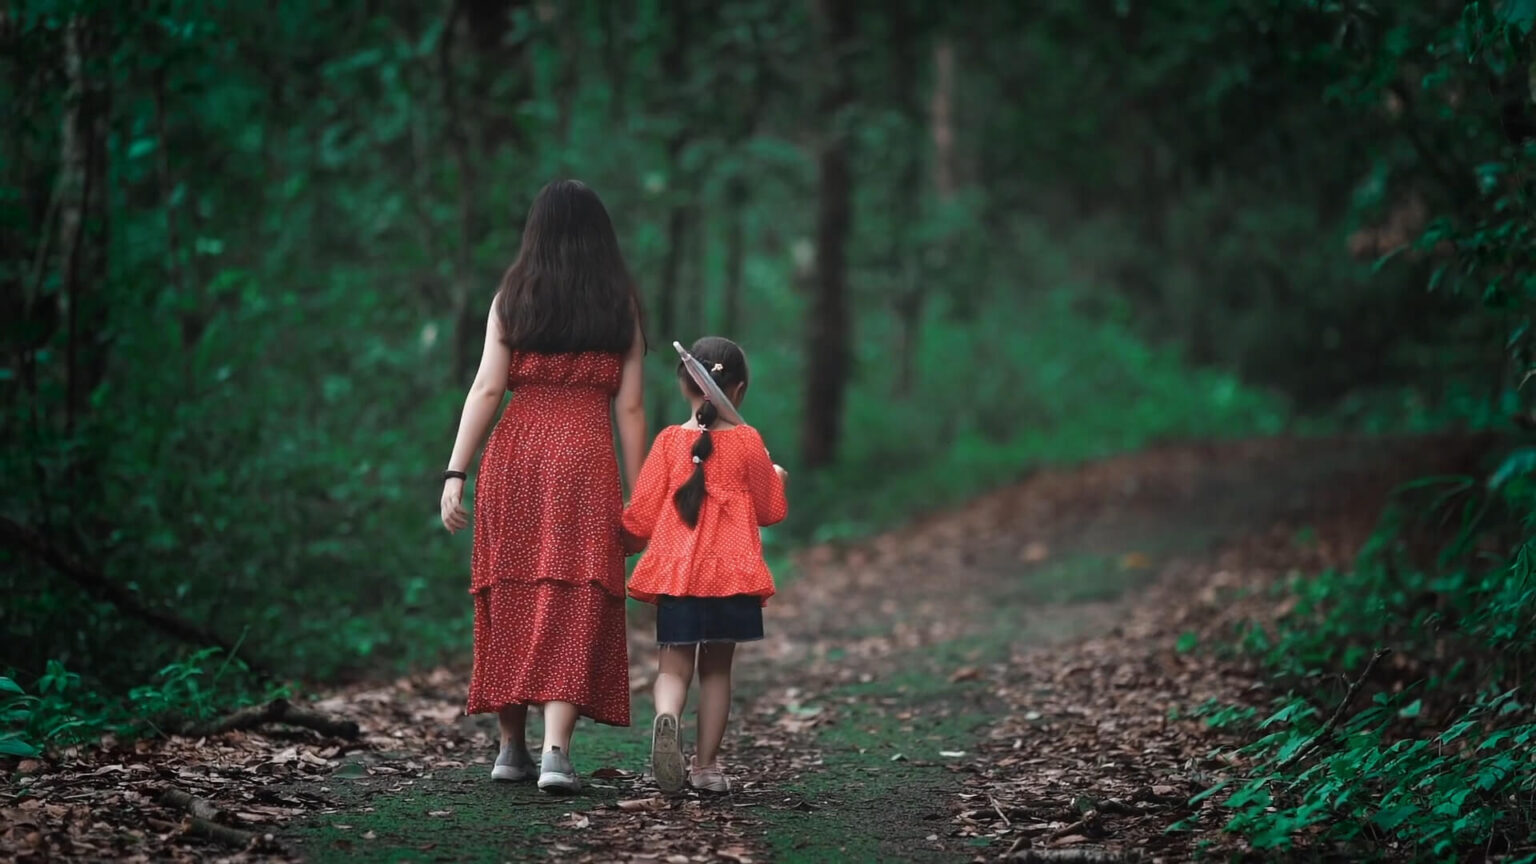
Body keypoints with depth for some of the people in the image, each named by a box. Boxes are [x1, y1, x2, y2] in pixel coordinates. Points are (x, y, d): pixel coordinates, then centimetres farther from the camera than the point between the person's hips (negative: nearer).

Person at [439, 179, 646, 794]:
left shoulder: (512, 300, 6)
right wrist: (637, 498, 8)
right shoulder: (621, 307, 7)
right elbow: (629, 407, 4)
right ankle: (556, 750, -16)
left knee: (511, 603, 11)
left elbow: (486, 388, -2)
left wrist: (455, 473, -2)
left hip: (515, 456, 1)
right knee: (573, 606, -3)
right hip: (587, 464, -1)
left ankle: (512, 747, 18)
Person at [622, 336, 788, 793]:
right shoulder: (748, 442, -2)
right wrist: (776, 478, 27)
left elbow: (642, 514, 2)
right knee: (717, 669, 10)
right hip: (732, 572, 0)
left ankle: (666, 718, -27)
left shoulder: (669, 440, 0)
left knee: (674, 664, 5)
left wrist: (624, 542, 23)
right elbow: (769, 510, 7)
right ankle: (707, 764, 9)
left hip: (674, 572, 0)